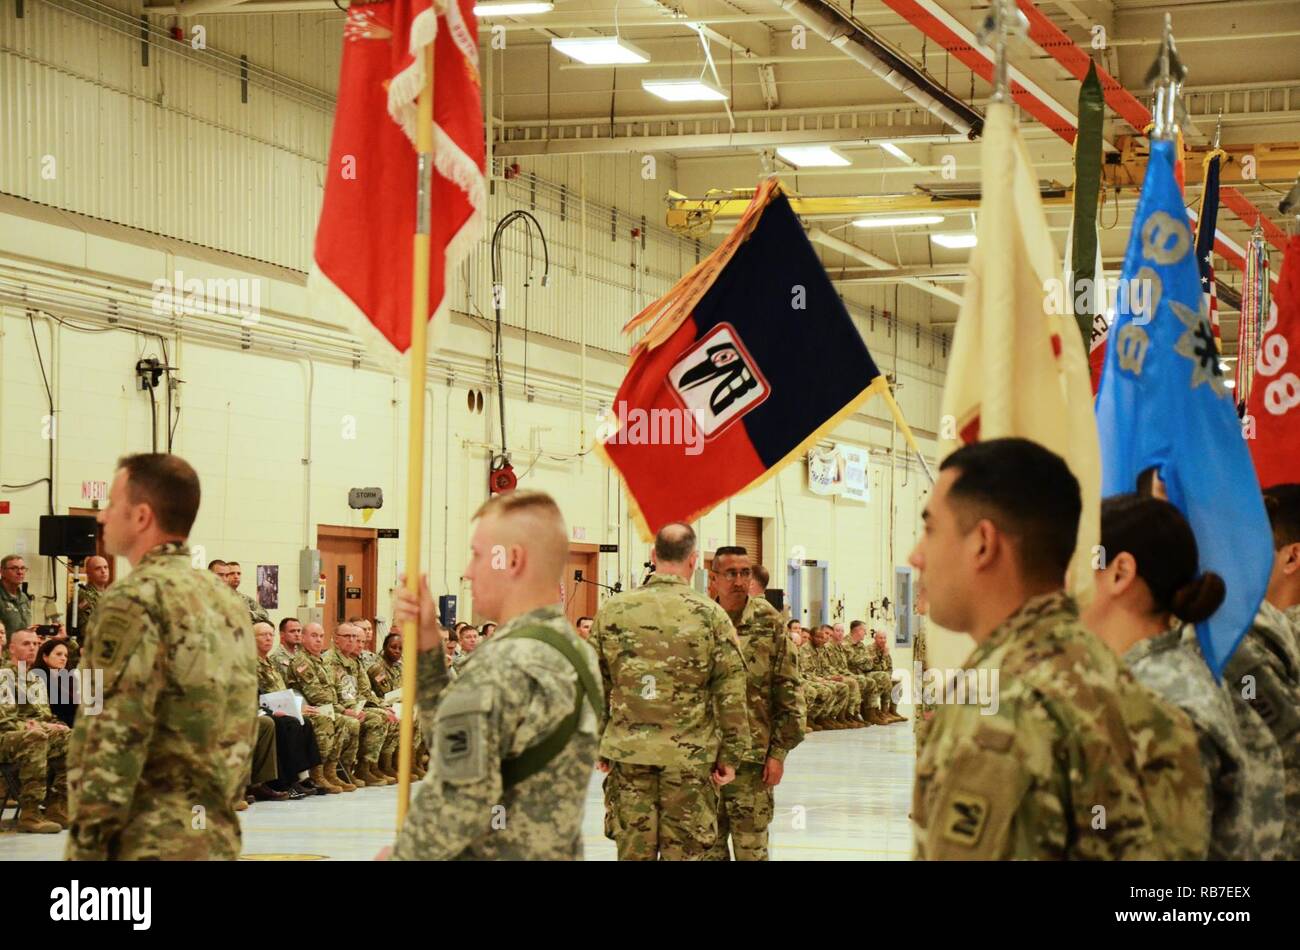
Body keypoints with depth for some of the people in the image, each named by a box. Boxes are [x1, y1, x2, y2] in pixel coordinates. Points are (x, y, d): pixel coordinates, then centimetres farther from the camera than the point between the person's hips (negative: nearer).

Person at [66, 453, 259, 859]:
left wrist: (85, 847, -15)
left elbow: (112, 739, -18)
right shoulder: (226, 600, 15)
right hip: (218, 840, 8)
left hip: (148, 843, -8)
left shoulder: (136, 598, -12)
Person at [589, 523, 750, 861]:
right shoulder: (710, 615, -5)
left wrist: (597, 745, 15)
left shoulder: (613, 610, 1)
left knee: (633, 852, 8)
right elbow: (731, 693, -5)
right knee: (685, 853, 4)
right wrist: (731, 754, 3)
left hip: (627, 753, 2)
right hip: (690, 757, -2)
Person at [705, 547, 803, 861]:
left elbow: (789, 691, -1)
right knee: (709, 846, 8)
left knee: (751, 848, 0)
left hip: (752, 757, -3)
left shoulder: (768, 623, -2)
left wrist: (779, 752, -6)